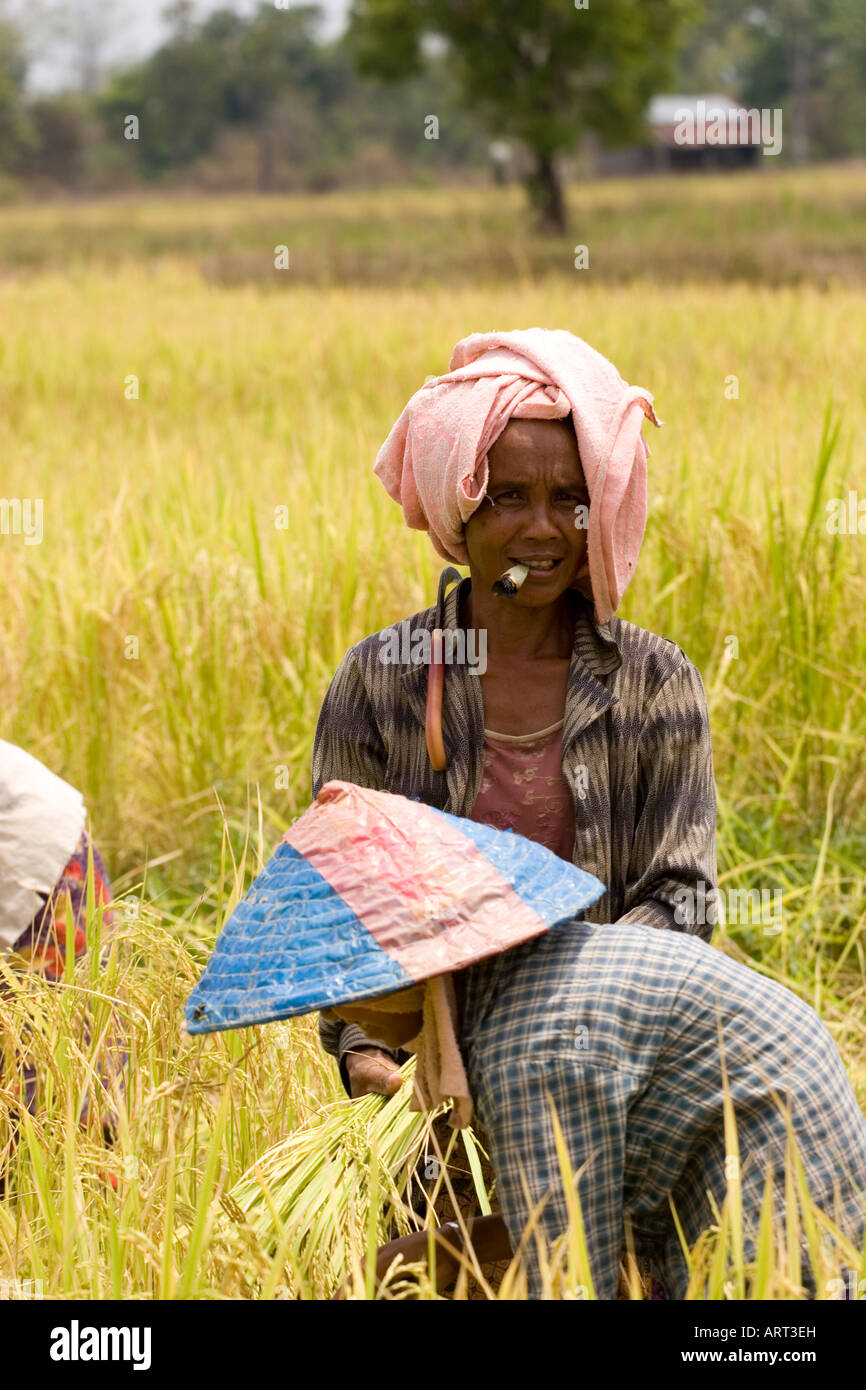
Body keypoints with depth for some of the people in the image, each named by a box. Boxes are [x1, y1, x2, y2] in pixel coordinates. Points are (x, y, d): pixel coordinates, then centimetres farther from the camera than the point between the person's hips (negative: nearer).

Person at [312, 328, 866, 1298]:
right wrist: (363, 1045, -13)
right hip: (440, 1029, -1)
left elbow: (675, 894, 3)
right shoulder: (379, 682, 5)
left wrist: (587, 984, -17)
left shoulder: (655, 684, 7)